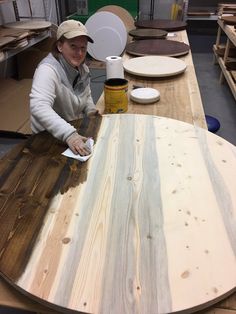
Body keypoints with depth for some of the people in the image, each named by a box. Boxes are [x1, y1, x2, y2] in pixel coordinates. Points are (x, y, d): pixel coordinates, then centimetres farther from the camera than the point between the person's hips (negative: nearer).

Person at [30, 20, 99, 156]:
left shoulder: (83, 69, 0)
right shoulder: (48, 70, -23)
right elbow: (39, 107, -37)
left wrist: (90, 109, -4)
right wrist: (69, 135, -48)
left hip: (76, 130, 7)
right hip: (50, 137, -7)